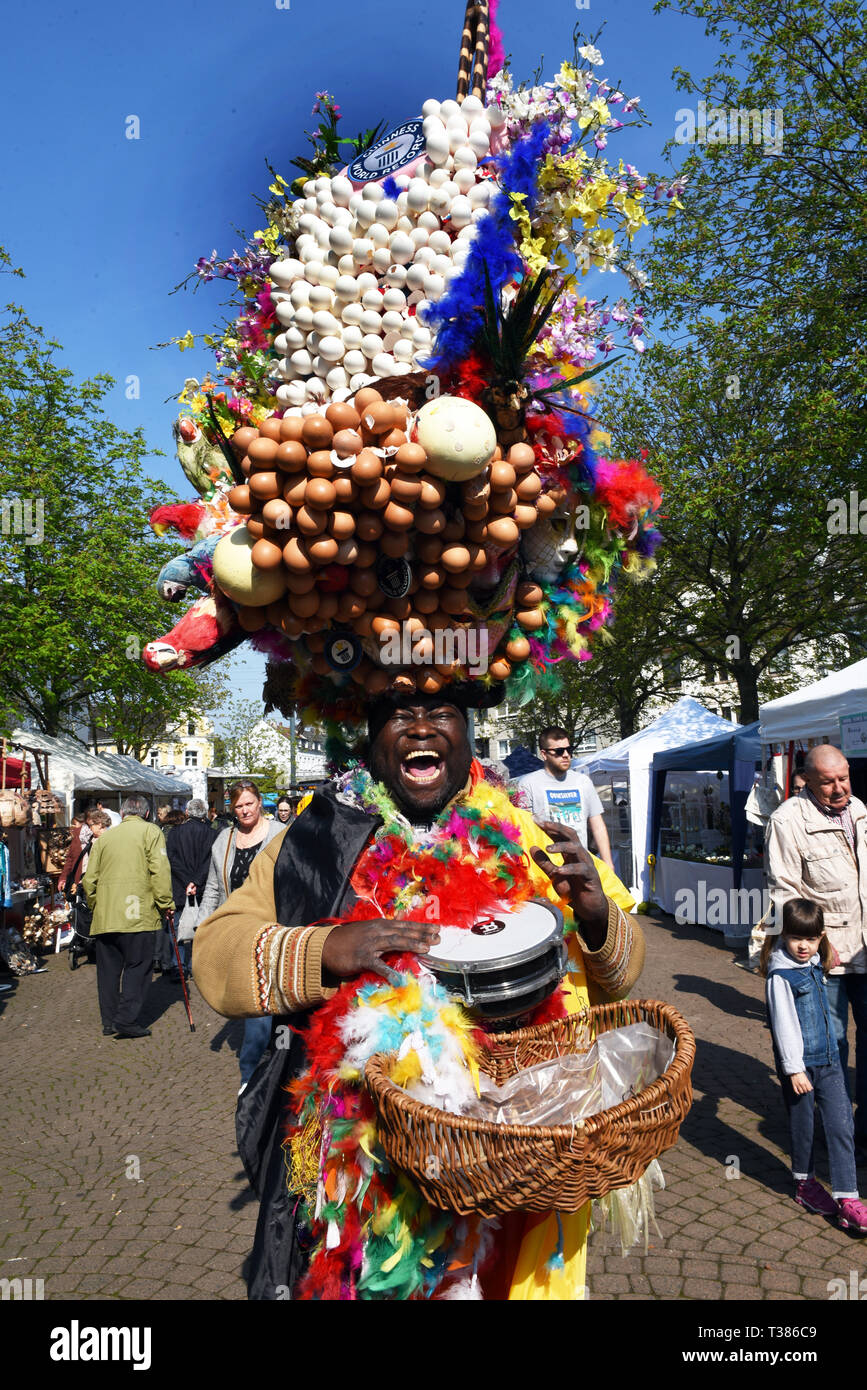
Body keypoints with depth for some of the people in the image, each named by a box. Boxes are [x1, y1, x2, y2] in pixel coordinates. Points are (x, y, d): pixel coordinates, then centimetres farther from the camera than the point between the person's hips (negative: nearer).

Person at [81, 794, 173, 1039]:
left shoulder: (105, 836, 14)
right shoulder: (150, 831, 2)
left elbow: (89, 879, 14)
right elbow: (159, 869, -8)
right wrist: (165, 903, -1)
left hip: (105, 915, 4)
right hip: (137, 913, -4)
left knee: (108, 968, 12)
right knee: (137, 966, 2)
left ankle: (109, 1021, 18)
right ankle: (126, 1020, -4)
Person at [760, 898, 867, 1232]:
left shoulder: (815, 966, 4)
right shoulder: (780, 975, -18)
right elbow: (784, 1025, -18)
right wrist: (794, 1069, -17)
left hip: (828, 1060, 6)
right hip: (799, 1064, -6)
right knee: (802, 1126, 11)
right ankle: (804, 1183, 32)